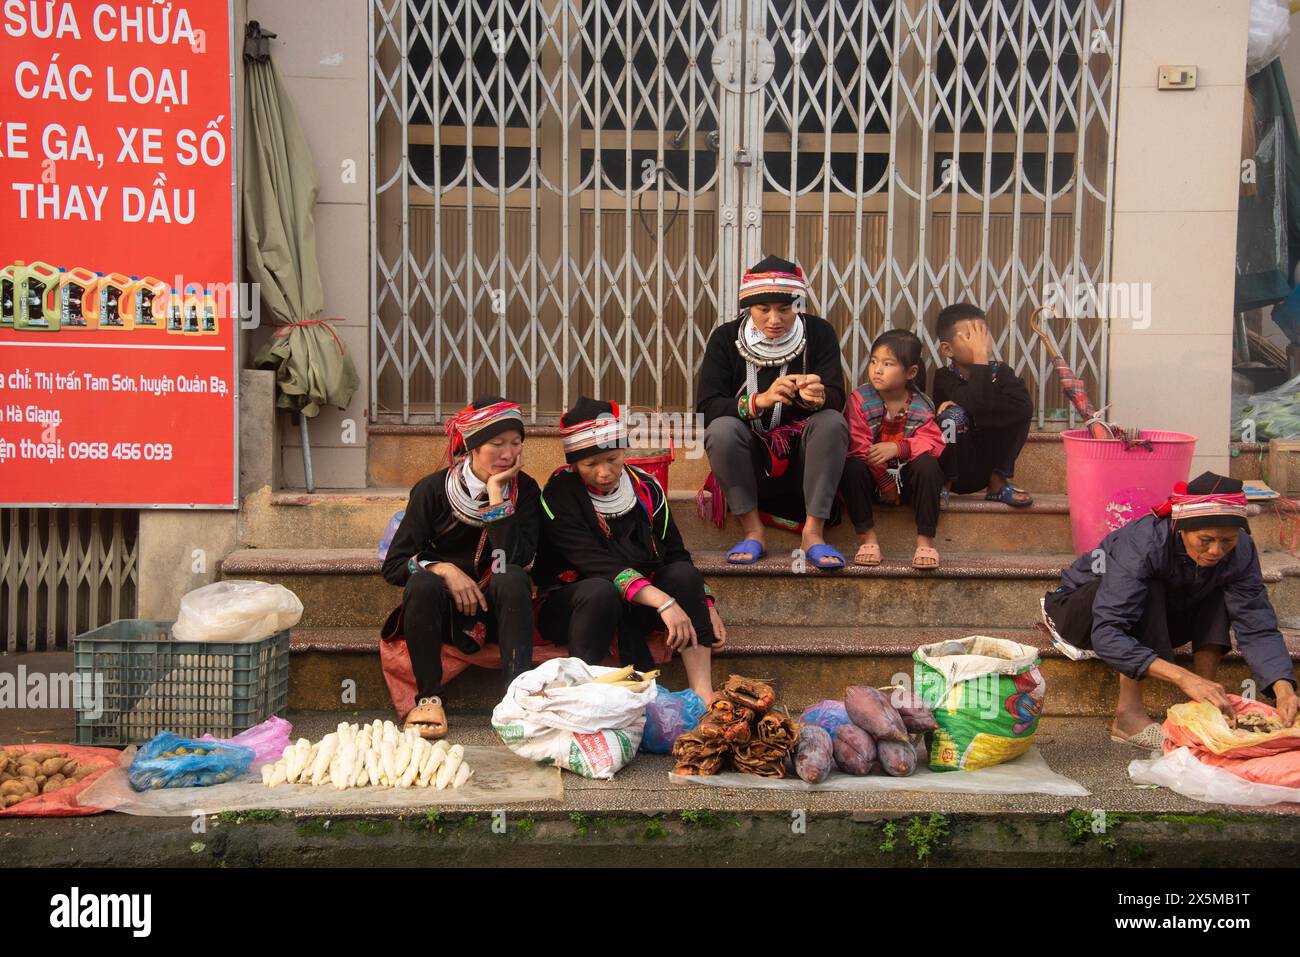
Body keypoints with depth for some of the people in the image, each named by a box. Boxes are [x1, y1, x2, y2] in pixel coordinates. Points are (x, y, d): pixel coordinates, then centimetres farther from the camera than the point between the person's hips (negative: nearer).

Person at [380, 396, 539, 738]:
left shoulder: (525, 489, -5)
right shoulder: (433, 489, -8)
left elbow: (515, 559, -20)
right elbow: (393, 565, -7)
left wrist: (496, 495, -20)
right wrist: (442, 569, -23)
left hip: (494, 608, 1)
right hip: (443, 610, 0)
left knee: (513, 579, -30)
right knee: (422, 582, -32)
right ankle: (428, 696, -21)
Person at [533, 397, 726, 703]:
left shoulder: (645, 486, 2)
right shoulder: (560, 494, -15)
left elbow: (675, 554, 8)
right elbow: (596, 564, -26)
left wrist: (705, 605, -7)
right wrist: (664, 602, -36)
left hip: (634, 608, 5)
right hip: (568, 605, -5)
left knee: (685, 574, -22)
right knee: (601, 591, -37)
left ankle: (704, 698, -29)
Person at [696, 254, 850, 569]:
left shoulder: (819, 332, -5)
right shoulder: (726, 337, -7)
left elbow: (837, 399, -14)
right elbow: (707, 408, -17)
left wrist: (819, 397, -39)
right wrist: (760, 400, -34)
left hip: (801, 457, 1)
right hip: (749, 459, -1)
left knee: (832, 422, -28)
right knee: (721, 429, -31)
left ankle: (813, 531, -24)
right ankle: (753, 531, -18)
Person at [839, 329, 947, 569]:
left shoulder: (922, 406, -4)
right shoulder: (859, 399, -8)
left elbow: (932, 443, -15)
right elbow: (859, 448, -13)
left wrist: (897, 448, -32)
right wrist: (885, 484, -16)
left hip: (907, 477, 1)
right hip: (873, 477, 0)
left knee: (927, 464, -30)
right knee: (851, 467, -31)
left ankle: (925, 539, -20)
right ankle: (867, 536, -21)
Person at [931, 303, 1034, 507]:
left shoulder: (1001, 372, -3)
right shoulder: (944, 378, -14)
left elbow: (1024, 407, -25)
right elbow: (981, 406, -33)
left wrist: (973, 409, -27)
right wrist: (980, 359, -29)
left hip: (988, 469, 3)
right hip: (954, 469, -3)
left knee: (1018, 410, -16)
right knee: (953, 414, -30)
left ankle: (998, 484, -3)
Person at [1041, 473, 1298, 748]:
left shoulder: (1240, 550, -20)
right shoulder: (1142, 542, -36)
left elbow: (1258, 628, -21)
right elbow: (1106, 635, -44)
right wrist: (1182, 677, -54)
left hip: (1154, 618, 5)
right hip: (1084, 610, -5)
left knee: (1221, 592, -14)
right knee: (1148, 589, -34)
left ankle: (1202, 705, -15)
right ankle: (1128, 714, -29)